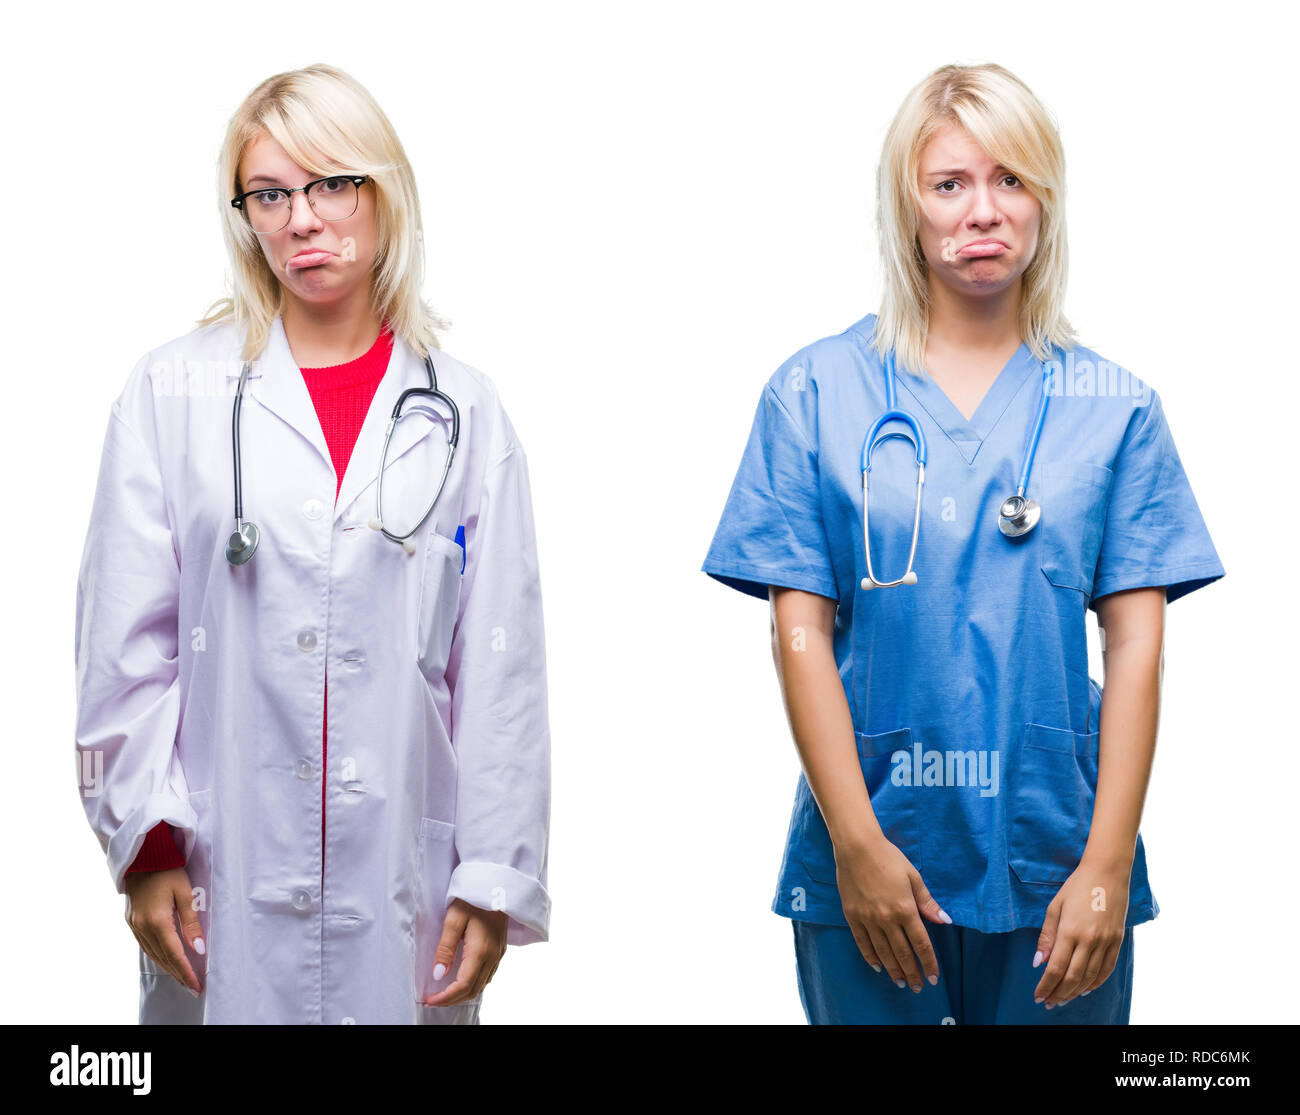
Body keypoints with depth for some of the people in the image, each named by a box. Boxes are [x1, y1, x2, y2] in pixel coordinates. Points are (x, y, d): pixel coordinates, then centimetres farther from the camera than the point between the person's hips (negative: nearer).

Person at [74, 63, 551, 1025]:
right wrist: (147, 845, -5)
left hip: (407, 888, 1)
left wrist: (495, 882, -1)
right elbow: (126, 645, 1)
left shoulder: (464, 412, 5)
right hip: (221, 885, 0)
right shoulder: (172, 392, 3)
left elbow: (502, 667, 3)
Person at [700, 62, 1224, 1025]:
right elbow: (802, 631, -3)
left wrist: (1109, 864, -8)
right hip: (869, 847, -1)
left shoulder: (1114, 405, 3)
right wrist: (857, 843, -10)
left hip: (1056, 854, 1)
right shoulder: (816, 392, 1)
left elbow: (1135, 641, -1)